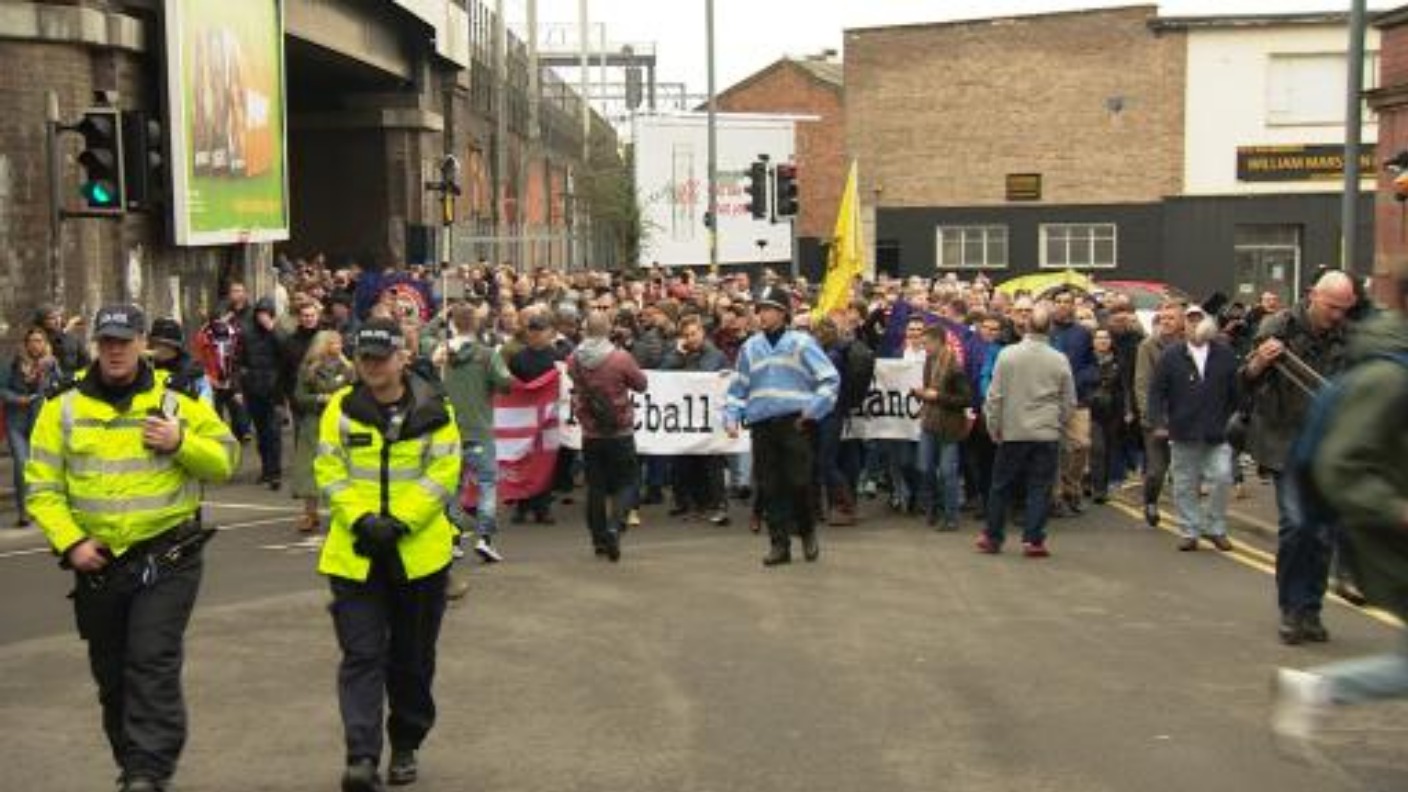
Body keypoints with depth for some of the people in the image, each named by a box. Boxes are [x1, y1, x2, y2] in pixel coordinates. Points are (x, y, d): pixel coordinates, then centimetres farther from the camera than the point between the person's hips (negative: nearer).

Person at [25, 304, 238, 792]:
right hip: (97, 563, 3)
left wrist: (182, 443, -16)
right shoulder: (63, 410, 3)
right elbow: (42, 488, 1)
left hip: (167, 559, -3)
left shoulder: (177, 403, 1)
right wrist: (70, 542, -12)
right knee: (111, 674, 13)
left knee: (153, 664, -12)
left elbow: (227, 460, 2)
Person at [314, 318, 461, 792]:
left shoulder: (432, 410, -1)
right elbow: (329, 472, -1)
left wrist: (399, 522, -17)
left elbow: (443, 473, -7)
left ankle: (406, 746, 30)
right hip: (355, 552, 0)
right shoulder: (342, 409, 2)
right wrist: (361, 520, -16)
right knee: (361, 655, -8)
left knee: (412, 657, 13)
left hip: (419, 551, 0)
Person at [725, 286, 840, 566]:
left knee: (799, 482, -6)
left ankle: (808, 533, 17)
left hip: (794, 424, -4)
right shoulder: (750, 347, 14)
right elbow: (738, 388, 21)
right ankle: (779, 544, 9)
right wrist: (731, 417, 8)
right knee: (770, 487, 2)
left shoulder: (801, 343, 1)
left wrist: (813, 409, -9)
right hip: (761, 425, 4)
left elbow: (830, 378, 0)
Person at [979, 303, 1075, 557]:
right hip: (1047, 434, 0)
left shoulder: (1008, 354, -8)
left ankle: (992, 537, 17)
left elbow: (995, 396, -4)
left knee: (1002, 486, 11)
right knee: (1040, 488, 5)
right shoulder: (1060, 360, -5)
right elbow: (1069, 403, 3)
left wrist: (994, 427, 7)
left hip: (1012, 432, 0)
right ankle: (1033, 539, 3)